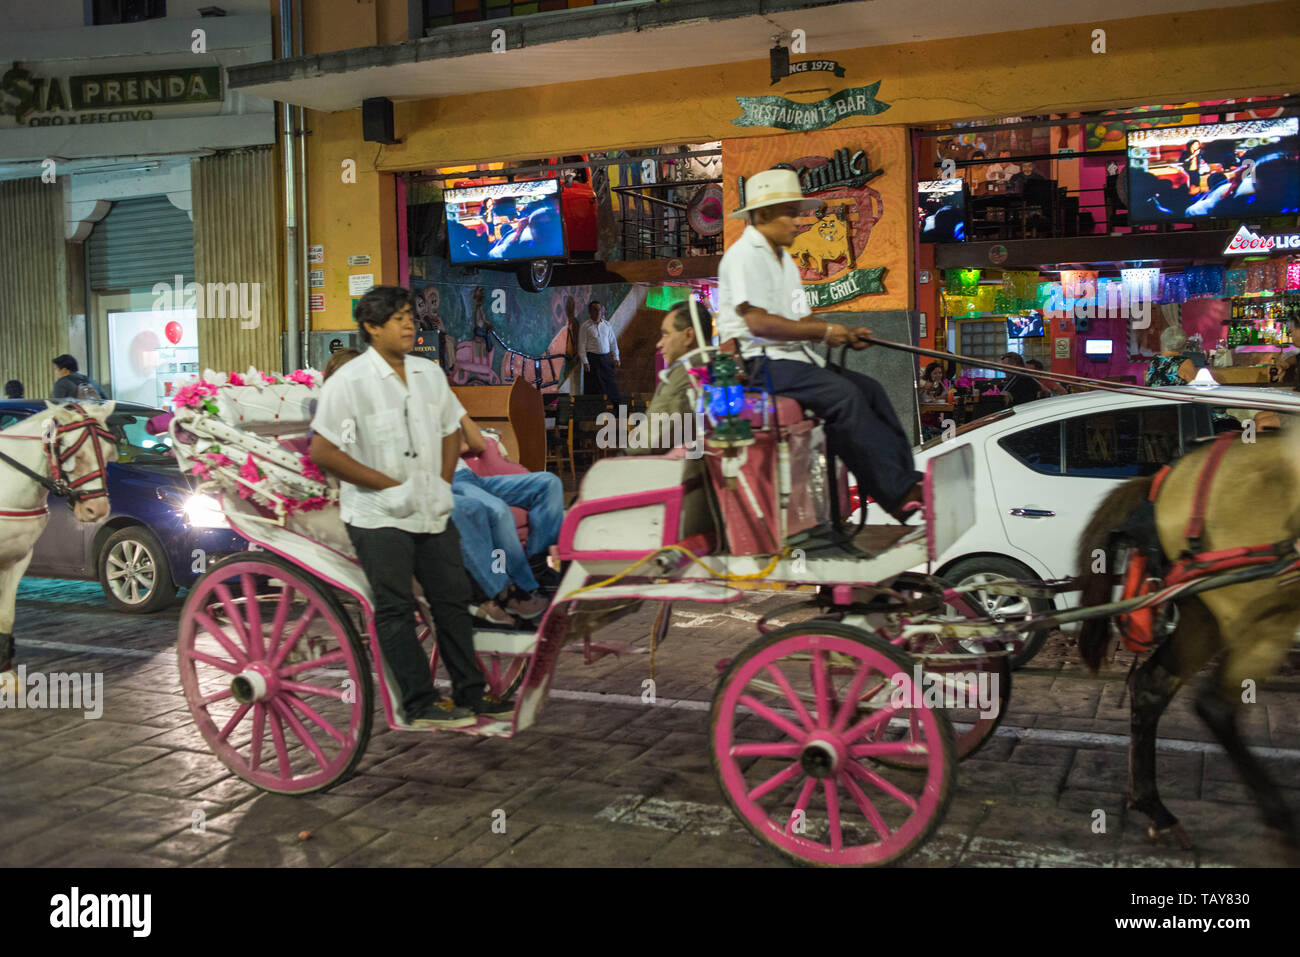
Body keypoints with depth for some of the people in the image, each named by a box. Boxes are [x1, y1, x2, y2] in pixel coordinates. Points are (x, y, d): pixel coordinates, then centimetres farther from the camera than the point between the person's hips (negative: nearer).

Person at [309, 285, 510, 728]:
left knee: (452, 599, 10)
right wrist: (390, 485, -16)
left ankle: (469, 694, 22)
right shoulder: (348, 381, -12)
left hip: (432, 512, 6)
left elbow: (450, 430, 20)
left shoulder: (429, 373, 7)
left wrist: (444, 480, 4)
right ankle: (419, 704, 5)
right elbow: (321, 451, -14)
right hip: (379, 517, -6)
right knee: (395, 608, -2)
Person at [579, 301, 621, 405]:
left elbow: (613, 342, 14)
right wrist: (585, 362, -11)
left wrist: (616, 358, 8)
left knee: (612, 380, 5)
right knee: (597, 384, -2)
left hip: (606, 357, 4)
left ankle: (616, 404, 13)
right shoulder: (585, 326, -2)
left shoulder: (607, 324, 10)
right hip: (593, 358, -4)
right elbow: (582, 345, -4)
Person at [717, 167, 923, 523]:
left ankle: (908, 478, -7)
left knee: (869, 388, -2)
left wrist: (847, 334, 3)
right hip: (761, 363, -10)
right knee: (844, 394, -25)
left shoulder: (783, 260, 21)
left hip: (795, 358, 10)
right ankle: (899, 494, -23)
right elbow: (758, 322, -20)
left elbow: (802, 319, 20)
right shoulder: (745, 255, -10)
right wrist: (824, 331, -15)